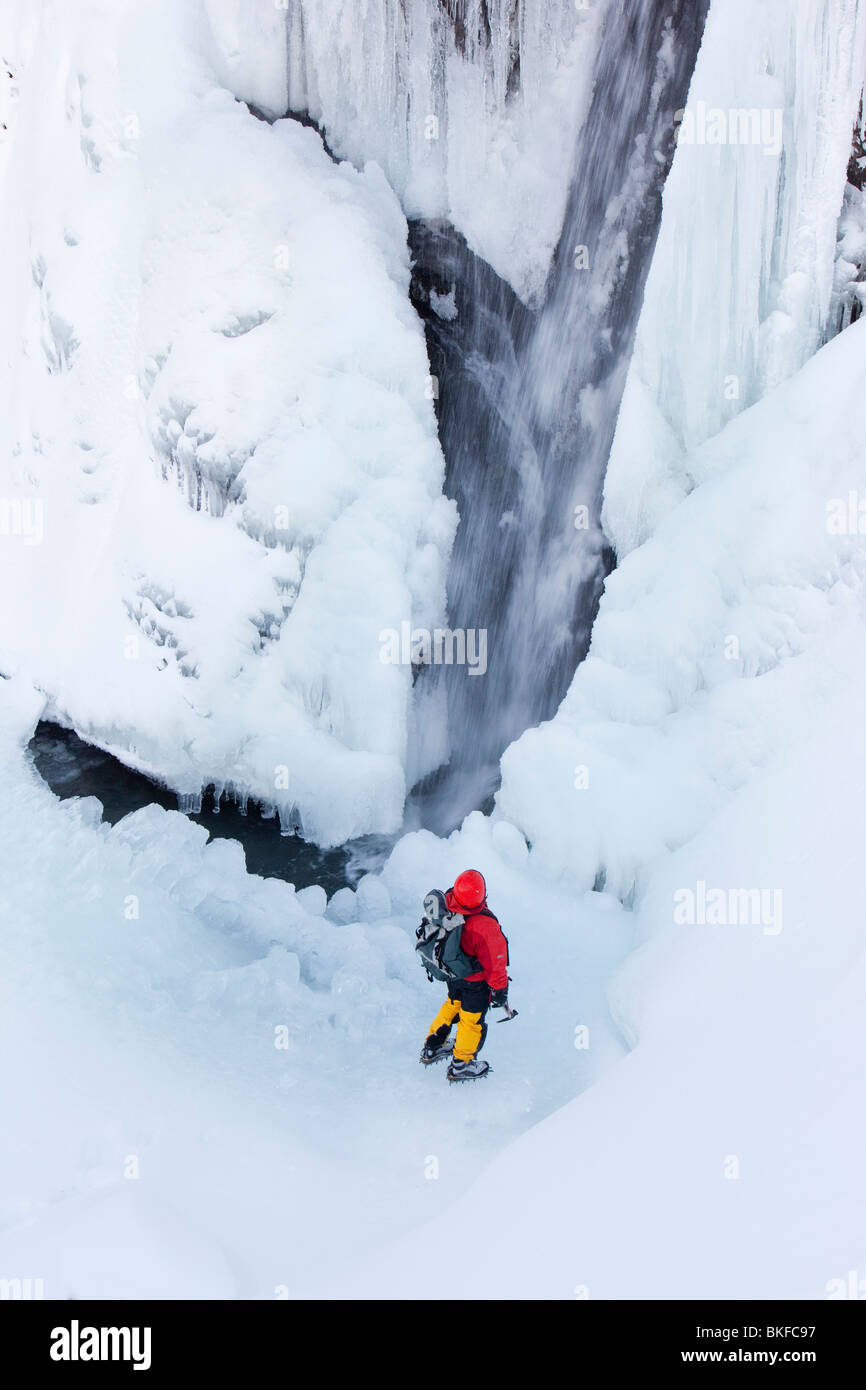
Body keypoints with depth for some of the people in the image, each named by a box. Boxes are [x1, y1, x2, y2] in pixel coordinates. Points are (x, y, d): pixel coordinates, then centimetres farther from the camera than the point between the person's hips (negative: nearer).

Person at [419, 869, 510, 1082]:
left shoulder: (446, 903, -24)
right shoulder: (485, 927, -41)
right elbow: (495, 962, -25)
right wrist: (499, 990, -6)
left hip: (451, 973, 6)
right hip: (475, 982, -5)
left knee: (453, 1005, 31)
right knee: (471, 1019, 19)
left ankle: (432, 1048, 47)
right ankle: (461, 1065, 39)